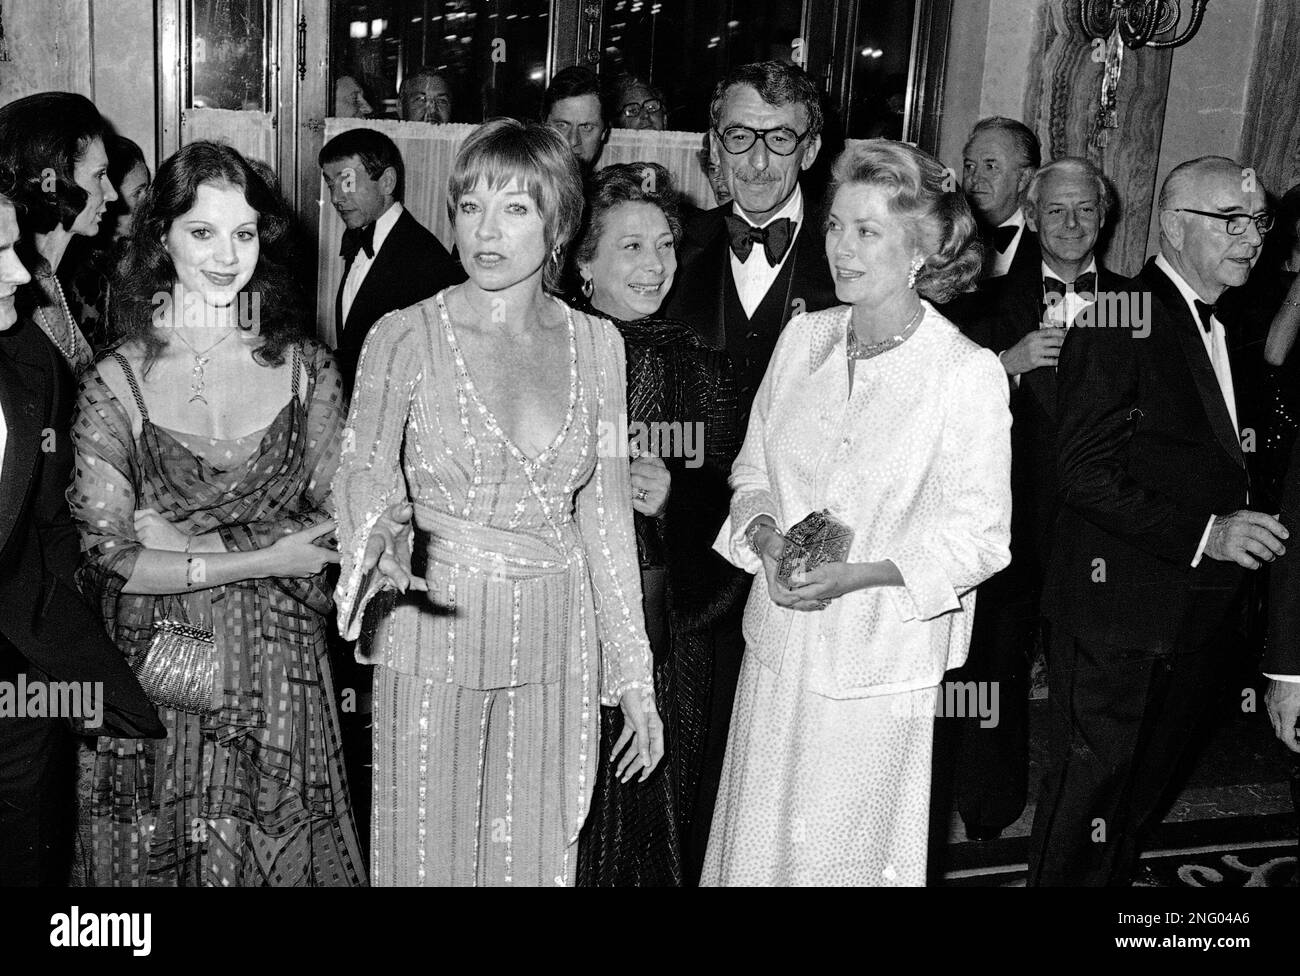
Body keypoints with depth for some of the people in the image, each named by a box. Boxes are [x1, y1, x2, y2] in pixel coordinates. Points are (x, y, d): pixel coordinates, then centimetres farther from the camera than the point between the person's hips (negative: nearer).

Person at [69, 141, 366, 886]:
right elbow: (109, 557, -9)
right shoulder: (119, 382, -6)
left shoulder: (305, 368, 0)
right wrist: (262, 558, -15)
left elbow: (338, 519, -4)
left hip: (283, 665, 1)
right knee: (169, 857, 12)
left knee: (288, 853, 12)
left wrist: (183, 539, -12)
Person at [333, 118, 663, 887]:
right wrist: (378, 540, -30)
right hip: (435, 636, -2)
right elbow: (367, 471, -5)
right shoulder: (407, 336, -5)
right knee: (429, 854, 8)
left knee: (537, 858, 12)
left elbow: (604, 513, 5)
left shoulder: (596, 344, 3)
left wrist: (635, 678, 4)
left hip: (555, 649, 3)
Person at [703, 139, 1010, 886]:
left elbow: (979, 538, -11)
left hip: (878, 662, -4)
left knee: (847, 851, 11)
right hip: (779, 646, 4)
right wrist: (766, 534, -11)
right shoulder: (803, 338, 2)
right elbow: (753, 470, 10)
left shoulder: (970, 373, -13)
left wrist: (856, 575, -22)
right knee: (757, 841, 15)